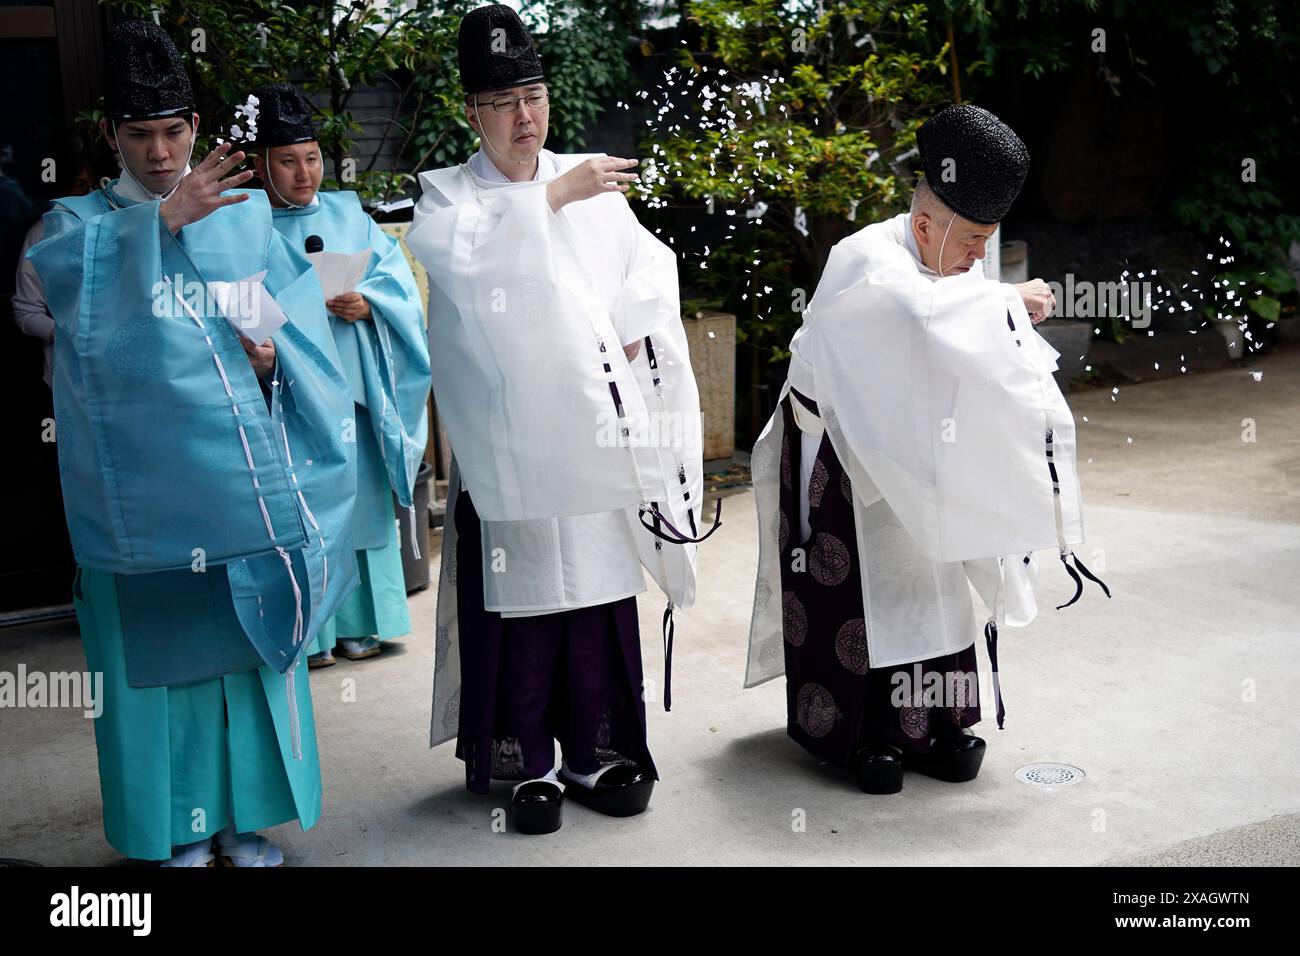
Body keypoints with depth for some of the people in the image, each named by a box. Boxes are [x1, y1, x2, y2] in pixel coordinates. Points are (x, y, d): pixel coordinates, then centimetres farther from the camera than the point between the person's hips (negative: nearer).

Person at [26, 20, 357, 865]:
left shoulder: (246, 213, 10)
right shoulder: (82, 219, 6)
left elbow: (298, 316, 7)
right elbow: (62, 264, -18)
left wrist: (273, 357, -14)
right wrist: (163, 218, -27)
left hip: (245, 475, 1)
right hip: (146, 484, -1)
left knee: (250, 636, 7)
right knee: (160, 644, 3)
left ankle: (246, 815, 21)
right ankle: (180, 827, 17)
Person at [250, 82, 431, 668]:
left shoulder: (349, 215, 15)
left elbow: (397, 276, 6)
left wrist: (368, 301, -13)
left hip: (353, 388, 3)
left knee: (360, 499, 6)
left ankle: (356, 624, 17)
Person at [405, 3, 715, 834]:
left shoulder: (593, 186, 11)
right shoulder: (448, 193, 4)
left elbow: (649, 267, 8)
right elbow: (463, 253, -18)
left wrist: (629, 334, -9)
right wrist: (554, 196, -21)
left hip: (595, 435, 3)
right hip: (507, 444, -2)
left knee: (599, 593, 6)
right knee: (518, 601, 0)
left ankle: (595, 752, 19)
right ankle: (526, 761, 14)